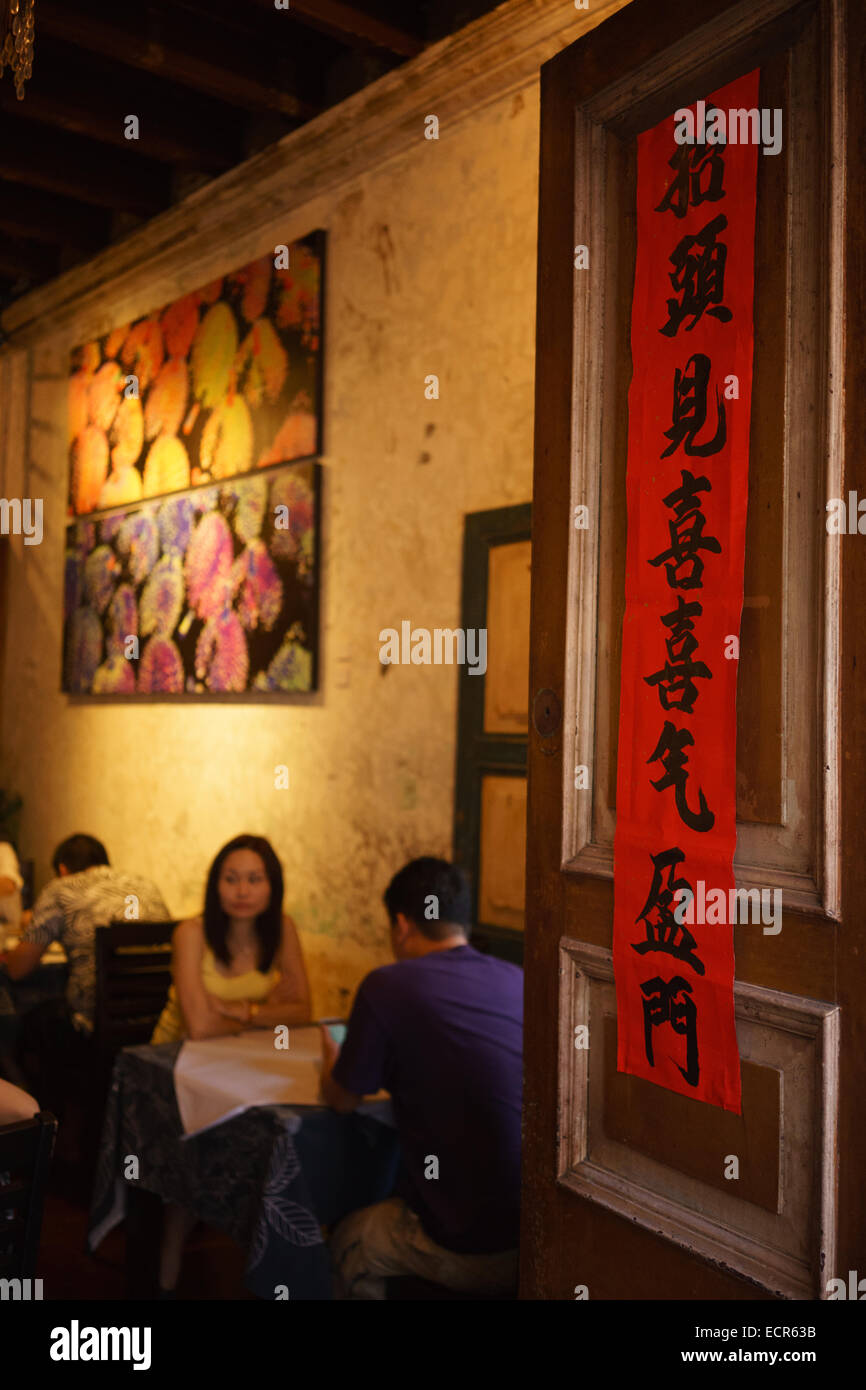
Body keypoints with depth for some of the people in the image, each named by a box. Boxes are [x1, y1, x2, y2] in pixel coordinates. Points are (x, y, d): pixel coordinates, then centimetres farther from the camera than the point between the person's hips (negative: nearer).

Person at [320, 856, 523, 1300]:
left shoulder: (388, 986, -13)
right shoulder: (517, 980, 2)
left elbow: (341, 1099, 1)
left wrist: (331, 1060, 23)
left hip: (473, 1251, -6)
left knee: (347, 1244, 22)